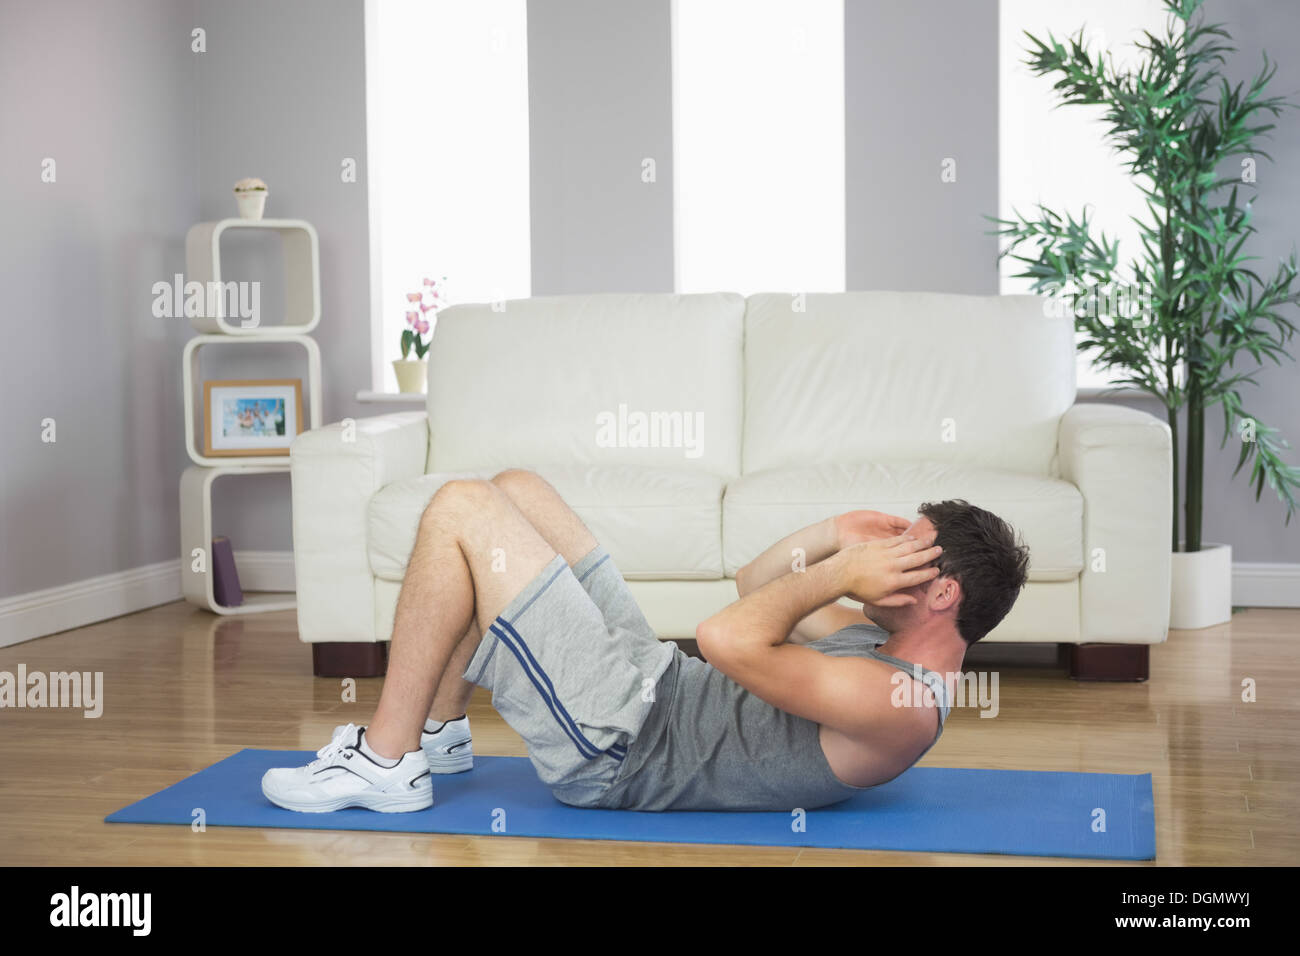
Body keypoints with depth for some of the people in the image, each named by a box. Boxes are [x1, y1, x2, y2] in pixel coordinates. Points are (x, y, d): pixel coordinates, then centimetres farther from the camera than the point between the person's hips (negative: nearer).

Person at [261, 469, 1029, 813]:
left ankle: (386, 764, -2)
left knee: (460, 511, -12)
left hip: (614, 746, -10)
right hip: (657, 685, 10)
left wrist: (839, 572, -19)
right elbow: (755, 588, 20)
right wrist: (835, 538, 4)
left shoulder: (903, 706, -23)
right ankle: (438, 731, 20)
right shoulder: (882, 642, 9)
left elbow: (729, 639, -32)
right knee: (517, 490, 14)